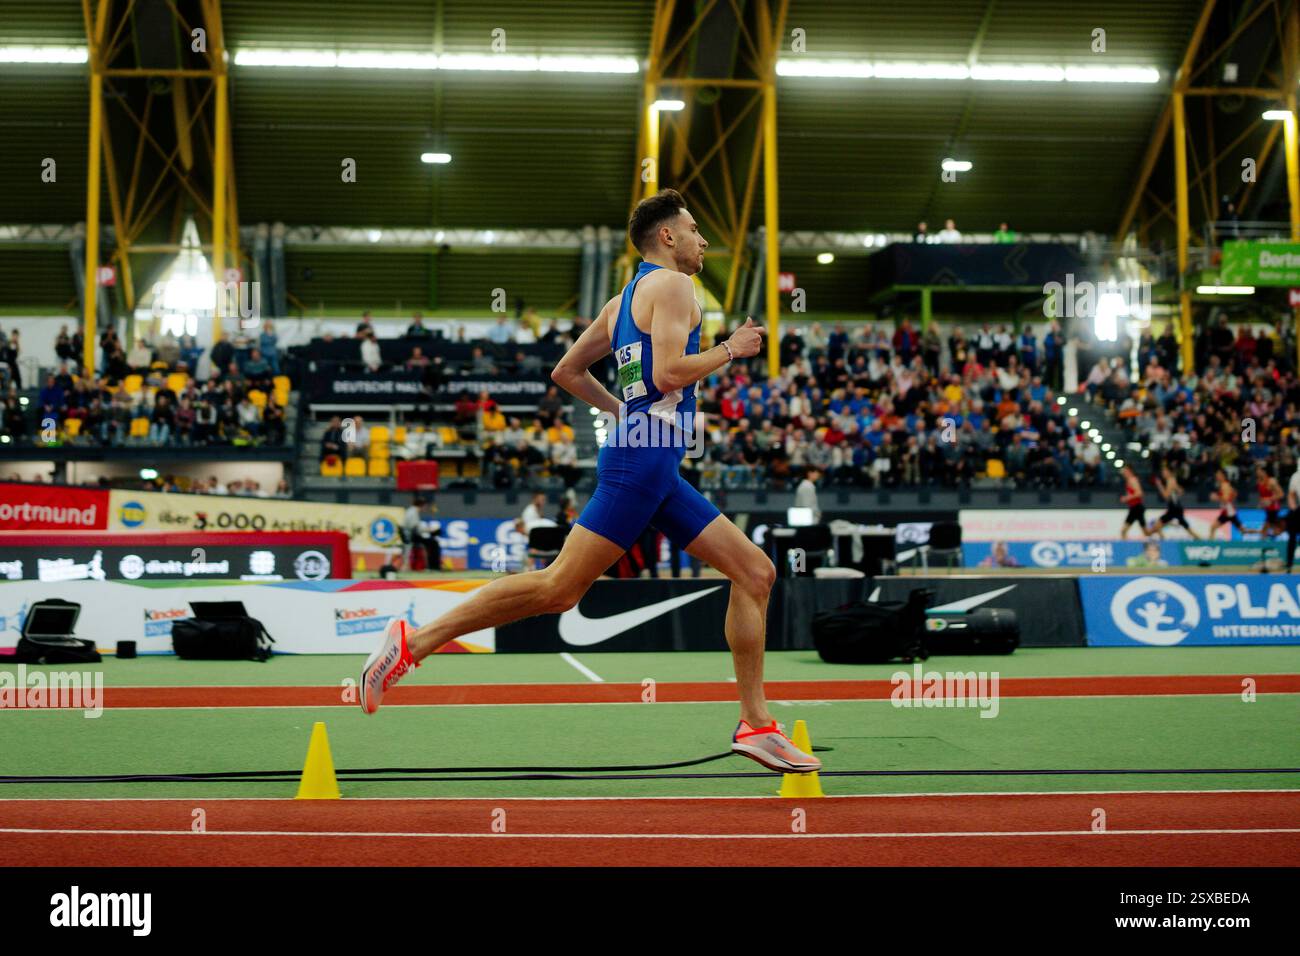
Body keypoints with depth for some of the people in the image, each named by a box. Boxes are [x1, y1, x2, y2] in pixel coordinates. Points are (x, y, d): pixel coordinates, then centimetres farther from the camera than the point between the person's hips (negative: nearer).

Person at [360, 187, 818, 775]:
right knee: (560, 588, -13)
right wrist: (730, 349, -5)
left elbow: (565, 372, 25)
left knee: (756, 572, 6)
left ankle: (756, 724, 6)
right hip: (643, 460, -10)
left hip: (658, 471, 10)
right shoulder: (670, 284, -5)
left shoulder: (622, 300, 22)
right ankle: (414, 642, -7)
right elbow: (669, 372, -20)